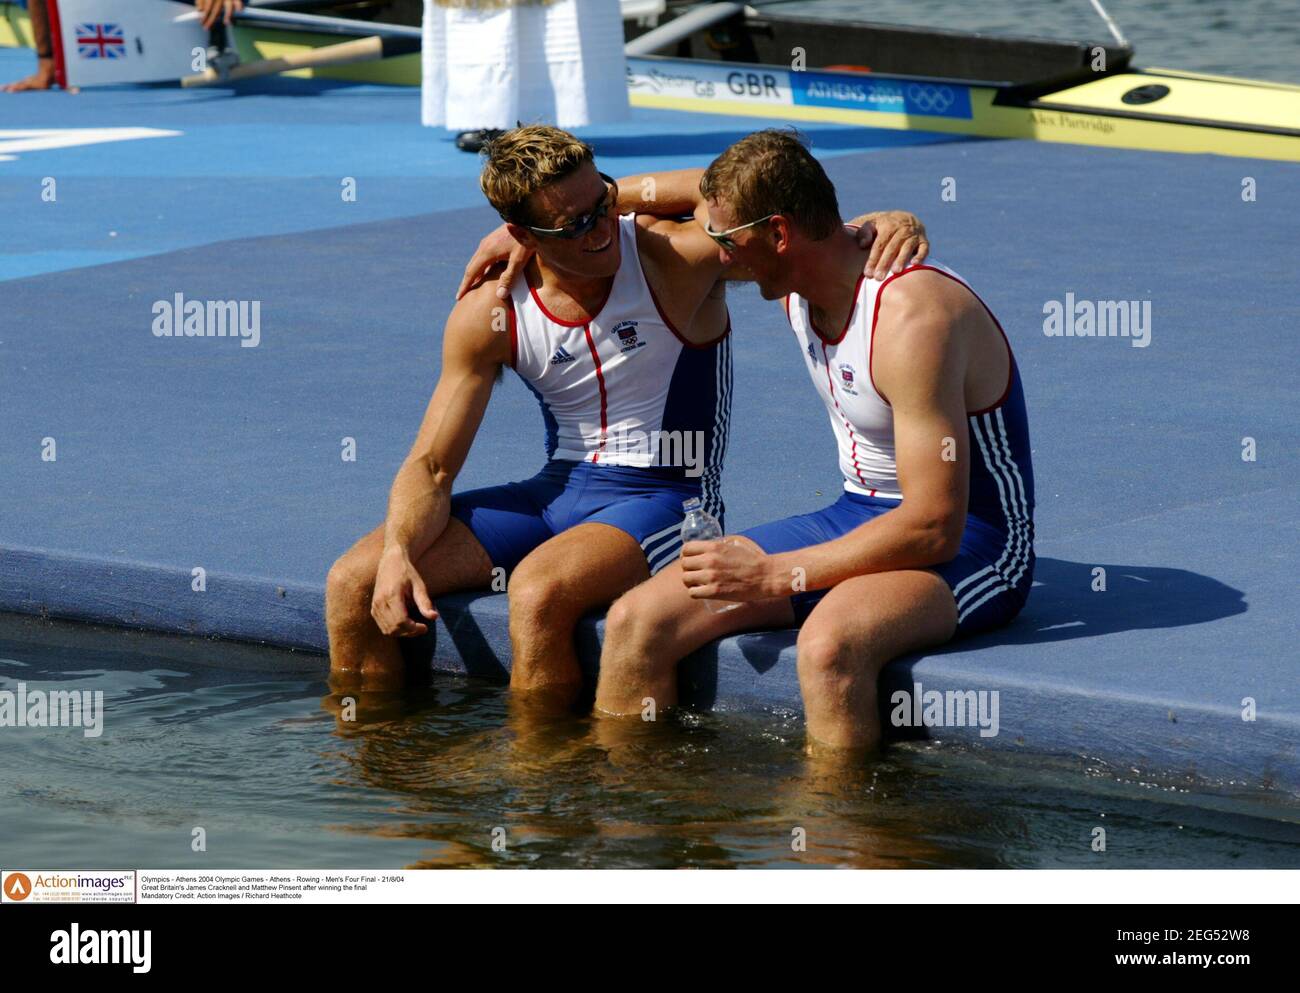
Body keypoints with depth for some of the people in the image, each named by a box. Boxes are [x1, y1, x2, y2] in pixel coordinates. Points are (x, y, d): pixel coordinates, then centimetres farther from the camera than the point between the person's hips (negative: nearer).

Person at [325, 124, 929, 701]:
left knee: (538, 592, -36)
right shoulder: (488, 314, -4)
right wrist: (397, 553, -19)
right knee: (354, 584, -8)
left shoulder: (674, 255, -14)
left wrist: (890, 224, -25)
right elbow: (431, 466, -2)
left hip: (664, 496, -5)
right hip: (555, 491, 5)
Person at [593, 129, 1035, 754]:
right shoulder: (798, 282, 1)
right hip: (860, 515, 9)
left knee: (828, 644, -40)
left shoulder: (912, 317, -26)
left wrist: (771, 575, -24)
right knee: (636, 623, -5)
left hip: (969, 541, -9)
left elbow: (934, 528, -29)